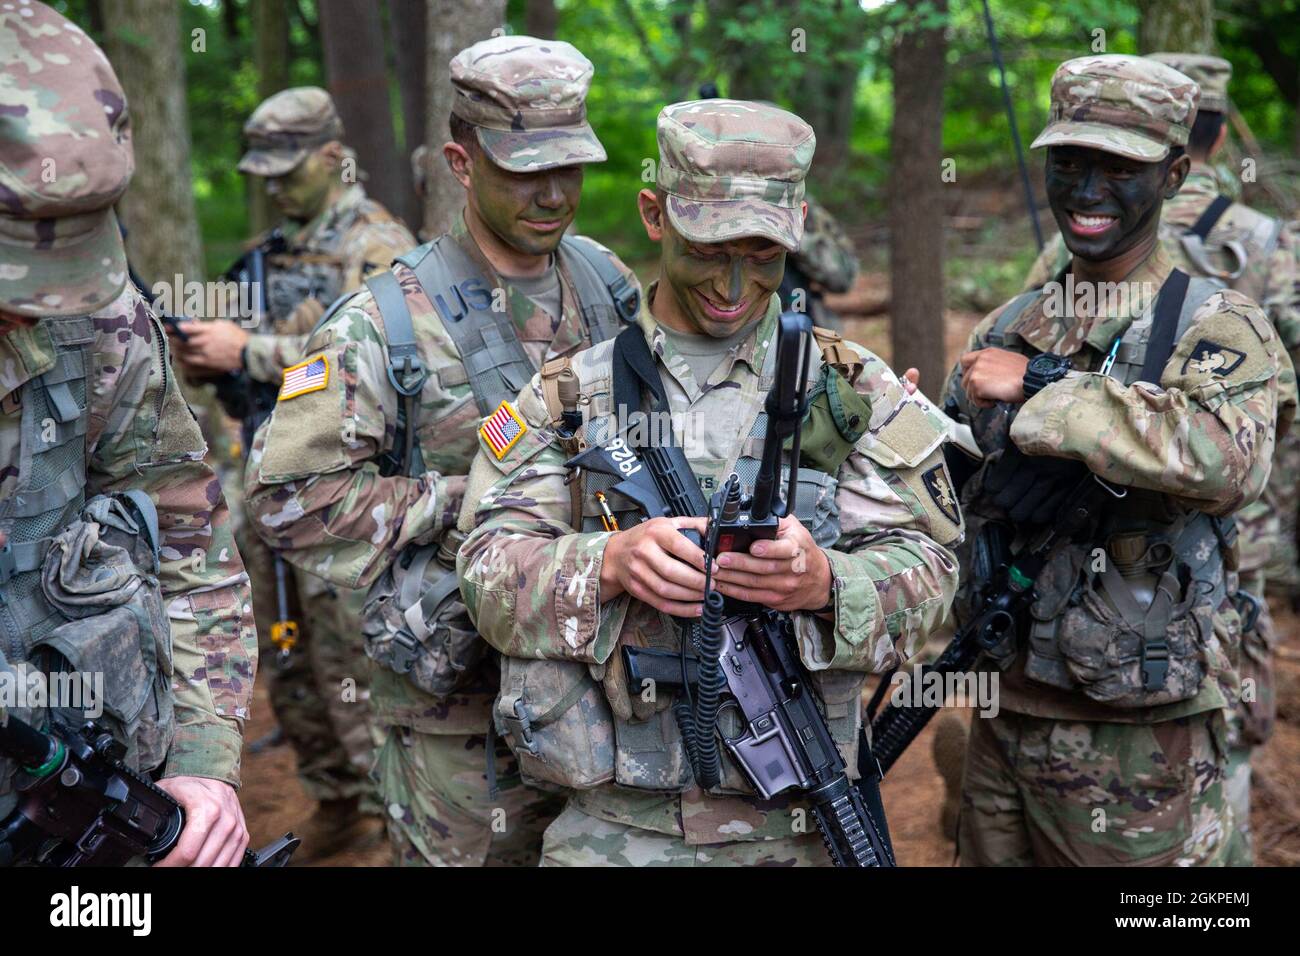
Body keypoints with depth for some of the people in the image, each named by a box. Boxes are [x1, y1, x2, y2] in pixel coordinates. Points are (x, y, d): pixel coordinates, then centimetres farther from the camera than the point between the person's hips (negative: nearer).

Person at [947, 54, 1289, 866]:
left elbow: (1228, 460, -29)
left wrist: (1036, 393, -23)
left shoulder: (1217, 325, -8)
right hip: (1003, 714, 5)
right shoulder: (1008, 329, 9)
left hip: (1142, 739, -5)